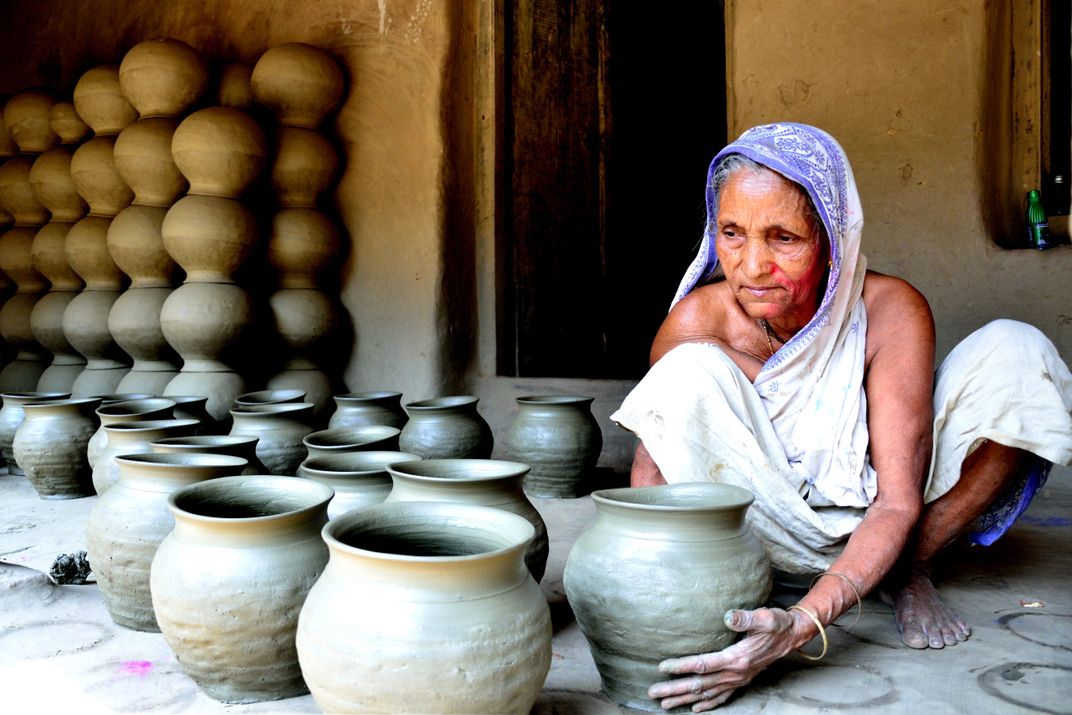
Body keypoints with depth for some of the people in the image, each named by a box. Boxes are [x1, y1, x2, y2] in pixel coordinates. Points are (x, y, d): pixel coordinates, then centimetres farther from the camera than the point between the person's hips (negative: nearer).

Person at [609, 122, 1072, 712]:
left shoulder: (892, 311, -23)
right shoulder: (699, 322, -22)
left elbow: (898, 503, -26)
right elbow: (650, 475, -15)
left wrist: (802, 622, -43)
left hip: (872, 524, 2)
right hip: (773, 529, -1)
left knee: (1016, 353, -20)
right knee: (692, 374, -30)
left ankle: (909, 572, -6)